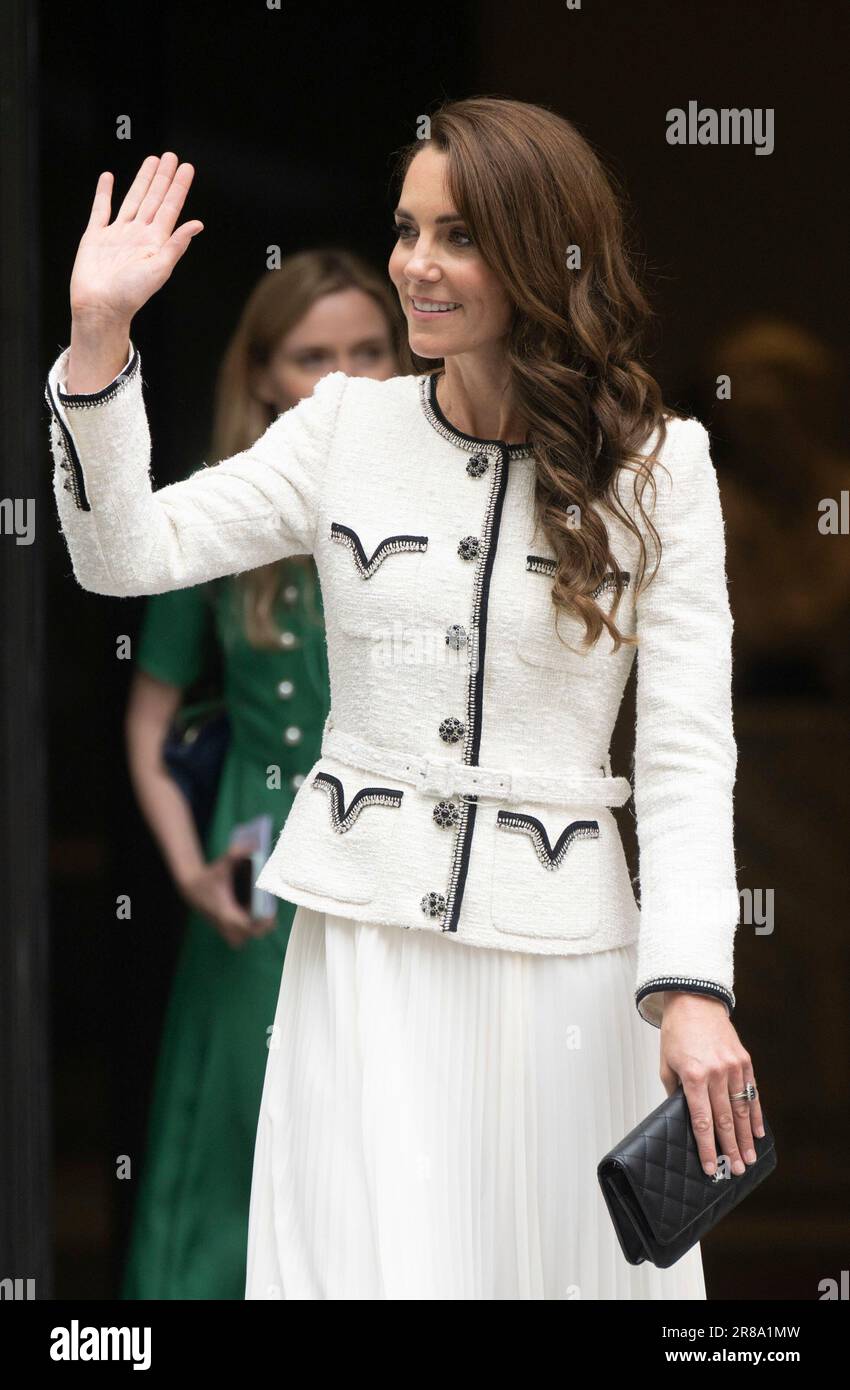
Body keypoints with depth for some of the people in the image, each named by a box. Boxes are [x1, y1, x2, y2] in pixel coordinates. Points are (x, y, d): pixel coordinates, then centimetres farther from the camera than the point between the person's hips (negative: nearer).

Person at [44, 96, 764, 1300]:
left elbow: (687, 748, -4)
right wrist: (98, 335, -10)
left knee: (555, 1262, 5)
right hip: (364, 939, 1)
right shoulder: (349, 427, 4)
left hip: (557, 947, -1)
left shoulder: (655, 466, -1)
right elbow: (128, 554, 1)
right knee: (373, 1265, -4)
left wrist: (694, 989, -14)